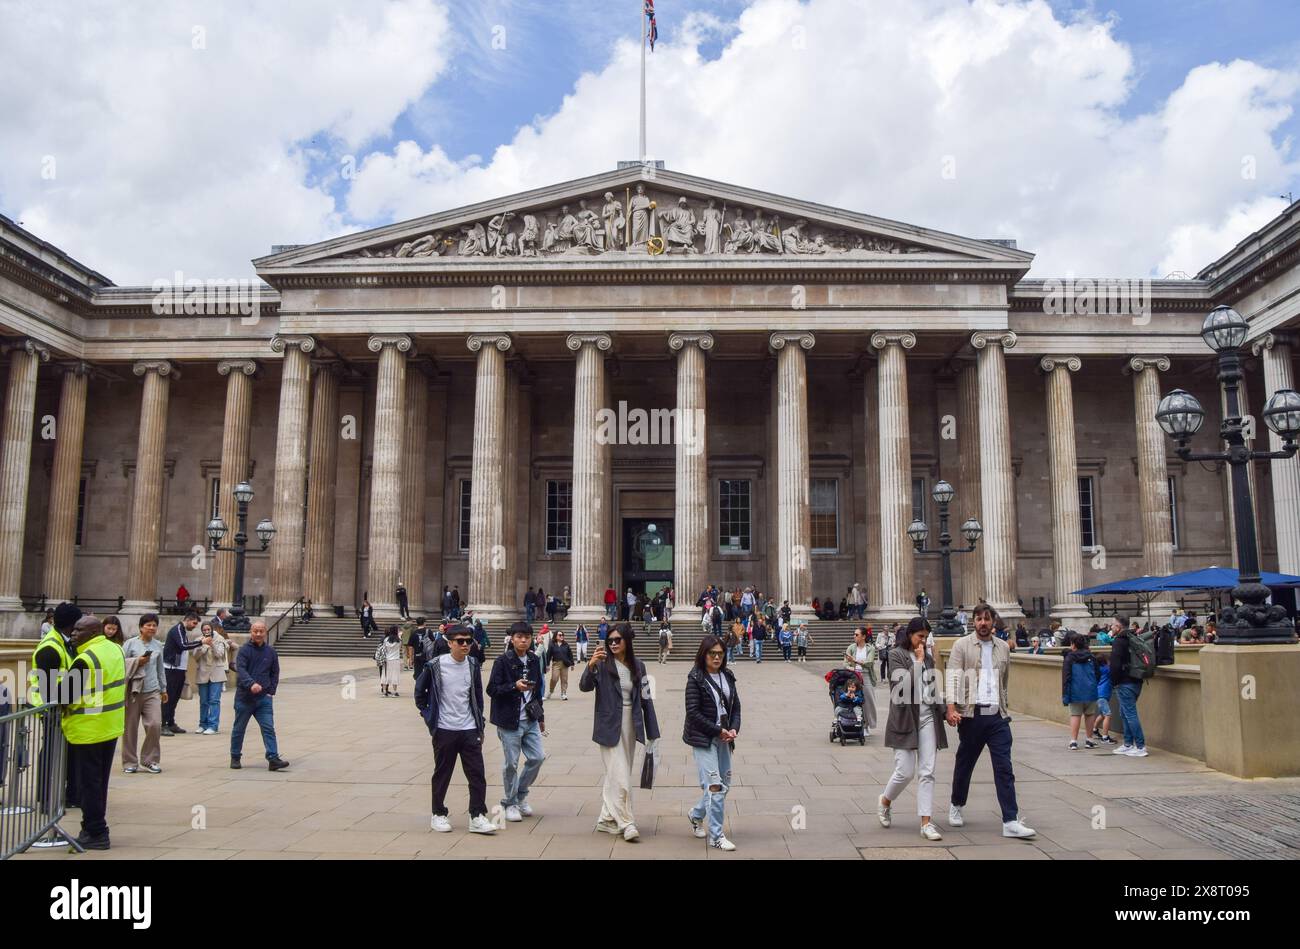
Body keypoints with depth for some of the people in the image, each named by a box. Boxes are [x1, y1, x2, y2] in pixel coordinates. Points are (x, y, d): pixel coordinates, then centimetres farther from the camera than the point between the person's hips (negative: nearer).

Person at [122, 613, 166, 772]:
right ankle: (130, 762, 17)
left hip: (152, 691, 2)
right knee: (130, 727, 4)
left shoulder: (158, 645, 9)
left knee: (155, 725, -7)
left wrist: (163, 689, 21)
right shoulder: (131, 643, -2)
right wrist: (137, 661, -16)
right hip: (133, 691, -2)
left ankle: (150, 759, 9)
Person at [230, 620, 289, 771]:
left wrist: (271, 691, 3)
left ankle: (273, 759, -10)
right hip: (244, 697, -2)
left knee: (269, 728, -6)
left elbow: (275, 673, 14)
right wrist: (251, 684, -34)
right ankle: (235, 758, 27)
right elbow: (240, 670, -18)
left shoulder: (270, 651, 7)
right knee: (239, 729, 11)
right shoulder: (244, 650, -5)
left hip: (264, 698, 2)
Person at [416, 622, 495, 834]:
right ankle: (438, 815, 24)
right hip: (444, 730, -3)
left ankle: (477, 816, 6)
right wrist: (429, 717, 1)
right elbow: (420, 693, 4)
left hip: (469, 729, 3)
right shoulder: (435, 665, -9)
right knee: (442, 774, 9)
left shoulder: (473, 665, 2)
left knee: (477, 773, -1)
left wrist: (480, 726, 11)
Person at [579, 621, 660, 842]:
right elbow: (585, 686, -21)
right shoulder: (603, 664, -7)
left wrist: (653, 733, 5)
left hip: (630, 725, 5)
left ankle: (607, 819, 25)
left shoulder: (638, 666, 5)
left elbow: (645, 699, 7)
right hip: (609, 726, -4)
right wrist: (591, 665, -40)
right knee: (620, 776, -7)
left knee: (614, 775, 14)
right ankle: (626, 822, 2)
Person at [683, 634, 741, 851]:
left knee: (725, 784, 12)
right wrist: (718, 731, -14)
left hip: (723, 738, 6)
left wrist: (734, 729, -7)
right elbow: (693, 712, -13)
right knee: (714, 785, -10)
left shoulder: (727, 677, 8)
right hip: (703, 738, -6)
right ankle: (716, 836, 0)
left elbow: (736, 707, 11)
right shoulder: (696, 678, -9)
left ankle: (696, 815, 36)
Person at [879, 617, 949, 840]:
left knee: (927, 772, 0)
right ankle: (884, 801, 24)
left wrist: (942, 711, 14)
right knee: (905, 771, -5)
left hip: (928, 717, 5)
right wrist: (918, 661, -9)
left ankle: (926, 823, 1)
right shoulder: (896, 654, -3)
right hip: (905, 718, -5)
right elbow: (905, 682, -16)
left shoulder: (927, 656, 13)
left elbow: (934, 687, 19)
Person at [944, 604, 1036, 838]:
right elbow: (953, 678, -9)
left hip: (997, 715, 3)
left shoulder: (1003, 647, 11)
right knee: (965, 763, 11)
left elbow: (1004, 681, 19)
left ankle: (1011, 821, -4)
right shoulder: (962, 645, -2)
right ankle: (956, 806, 32)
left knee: (1004, 768, -4)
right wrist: (951, 708, -19)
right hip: (971, 713, -2)